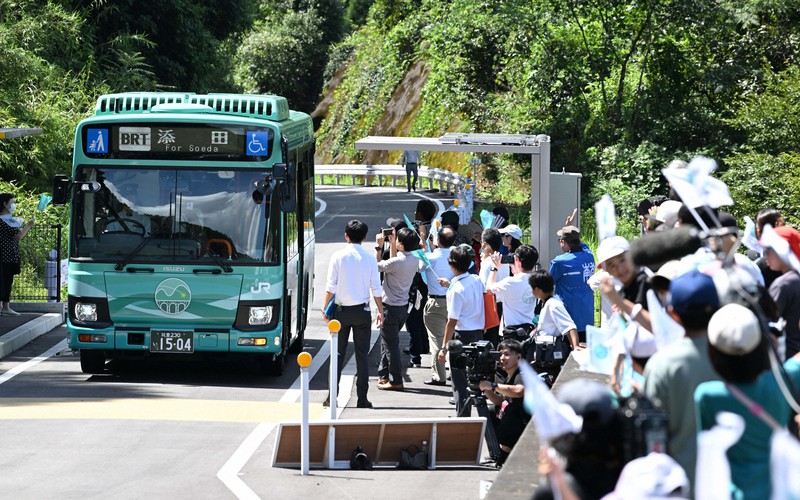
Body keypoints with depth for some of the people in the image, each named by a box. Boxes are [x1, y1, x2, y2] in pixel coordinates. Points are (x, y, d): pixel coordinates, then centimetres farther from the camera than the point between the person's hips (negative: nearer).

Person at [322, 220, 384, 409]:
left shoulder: (338, 256, -6)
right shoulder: (369, 258, -3)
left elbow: (331, 286, -7)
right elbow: (376, 288, -1)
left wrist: (325, 308, 2)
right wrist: (380, 312, 8)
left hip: (341, 310, -1)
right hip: (362, 311, 1)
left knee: (338, 354, 6)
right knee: (362, 355, 5)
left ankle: (332, 397, 3)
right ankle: (362, 398, 3)